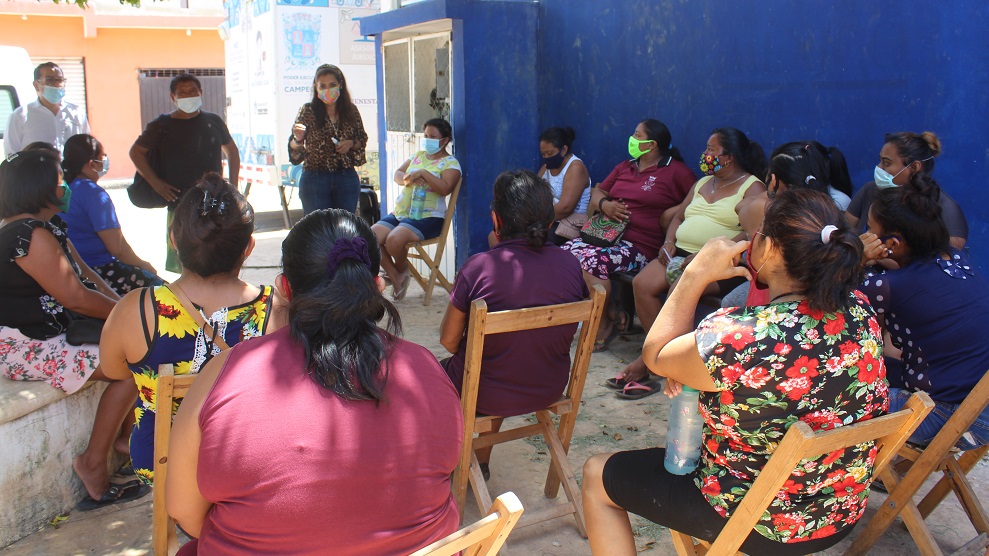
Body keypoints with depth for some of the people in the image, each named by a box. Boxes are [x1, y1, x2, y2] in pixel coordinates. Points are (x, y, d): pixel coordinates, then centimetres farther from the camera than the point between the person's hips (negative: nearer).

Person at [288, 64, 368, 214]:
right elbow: (294, 148, -3)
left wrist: (351, 143, -7)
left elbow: (363, 140, 15)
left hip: (347, 179, 2)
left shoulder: (351, 110, 4)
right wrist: (298, 139, -26)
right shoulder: (308, 111, -2)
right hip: (315, 178, -2)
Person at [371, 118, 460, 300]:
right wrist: (408, 179, -9)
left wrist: (423, 173, -21)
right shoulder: (418, 156, 21)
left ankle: (402, 269, 3)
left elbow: (445, 188, -18)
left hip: (428, 217, -7)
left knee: (395, 239, -32)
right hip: (401, 213, 7)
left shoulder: (450, 162, -1)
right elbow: (397, 174, 13)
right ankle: (396, 277, 0)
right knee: (371, 236, -13)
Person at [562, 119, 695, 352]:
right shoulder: (625, 167, 22)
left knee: (592, 260, -32)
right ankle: (609, 313, -6)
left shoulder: (676, 171, 2)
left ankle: (603, 327, -13)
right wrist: (604, 204, 3)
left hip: (639, 246, -7)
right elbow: (597, 192, 25)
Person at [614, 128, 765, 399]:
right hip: (681, 254, 7)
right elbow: (678, 217, 27)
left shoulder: (752, 188, -1)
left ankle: (647, 361, -20)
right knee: (641, 283, -19)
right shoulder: (703, 183, 23)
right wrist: (669, 242, 4)